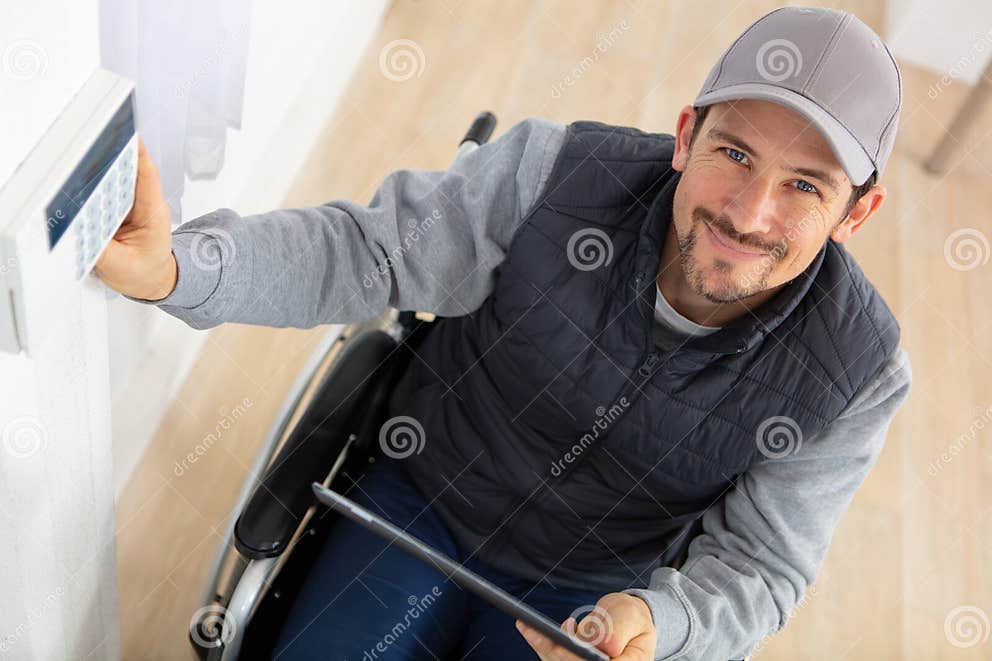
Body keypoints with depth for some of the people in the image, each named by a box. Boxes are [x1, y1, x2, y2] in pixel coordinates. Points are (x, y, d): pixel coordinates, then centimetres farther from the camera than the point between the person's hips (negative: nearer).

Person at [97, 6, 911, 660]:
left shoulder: (855, 373, -19)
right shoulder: (560, 173, -23)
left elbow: (760, 565, -11)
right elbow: (371, 251, -18)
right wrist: (176, 267, -35)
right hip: (423, 508, 0)